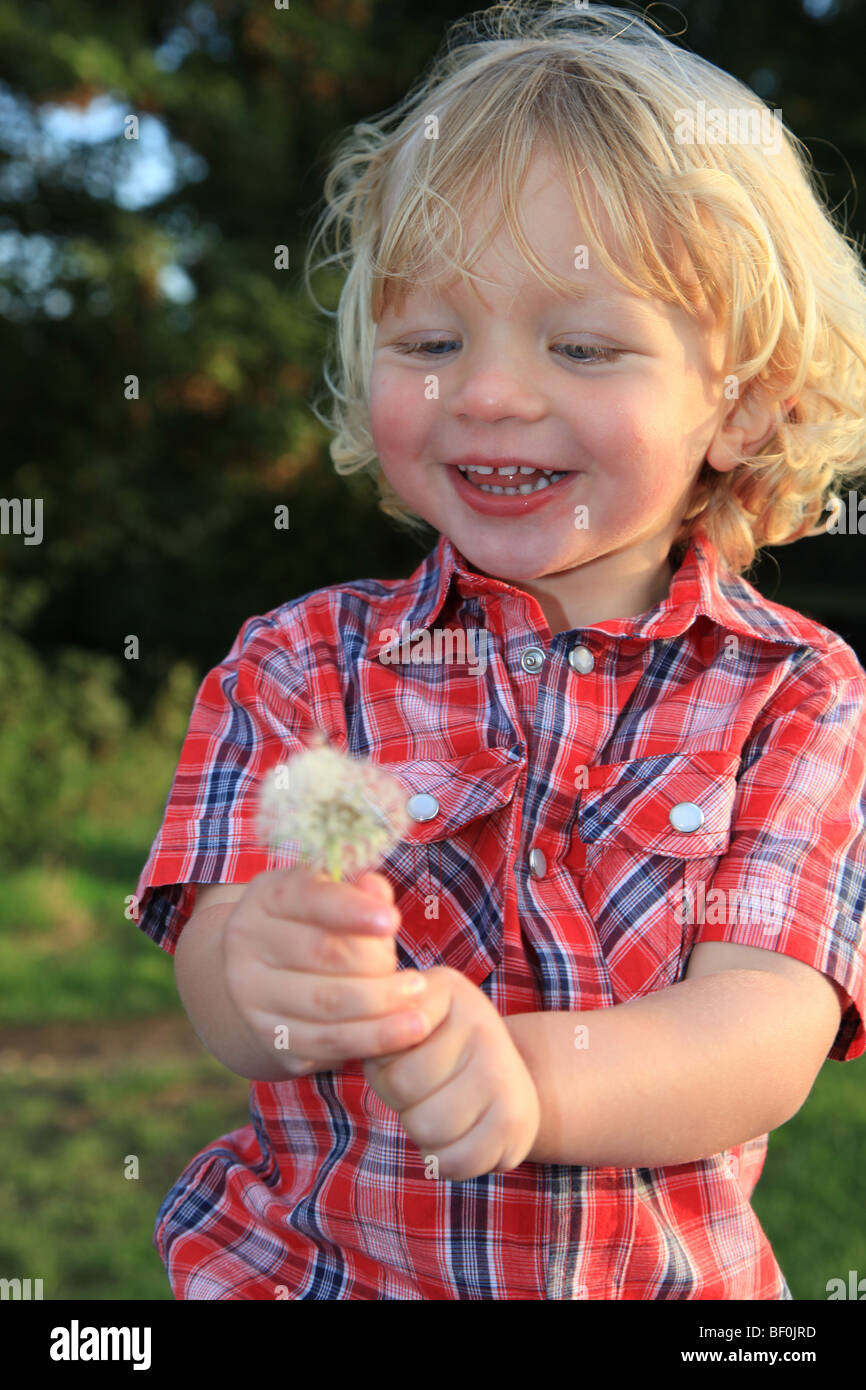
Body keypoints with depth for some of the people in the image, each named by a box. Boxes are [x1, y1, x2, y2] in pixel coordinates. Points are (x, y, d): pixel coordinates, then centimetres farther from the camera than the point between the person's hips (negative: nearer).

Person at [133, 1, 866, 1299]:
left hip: (666, 1277, -1)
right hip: (306, 1263, 2)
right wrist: (262, 979, -30)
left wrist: (525, 1074, -30)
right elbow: (219, 988, -7)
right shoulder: (302, 663, 1)